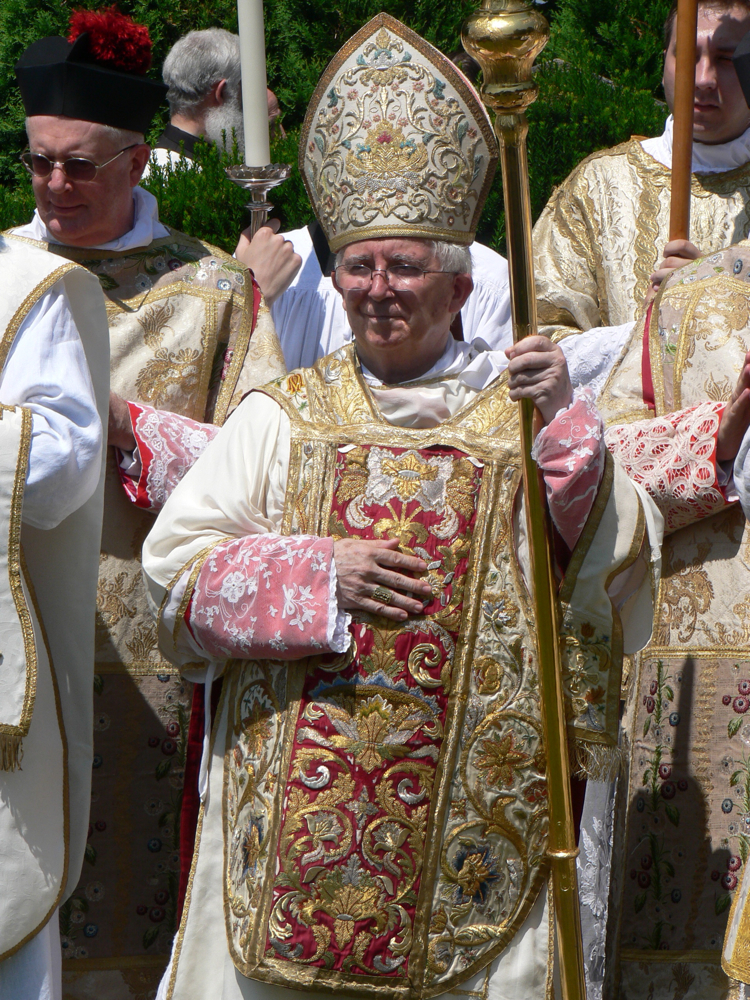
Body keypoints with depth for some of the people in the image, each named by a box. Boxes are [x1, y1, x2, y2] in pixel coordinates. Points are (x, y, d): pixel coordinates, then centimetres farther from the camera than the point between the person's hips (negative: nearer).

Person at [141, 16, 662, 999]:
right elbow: (176, 563, 2)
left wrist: (564, 426, -16)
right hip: (290, 797, 1)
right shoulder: (282, 415, 8)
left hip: (471, 799, -1)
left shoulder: (526, 406, 6)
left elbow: (622, 564, -4)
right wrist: (319, 571, -11)